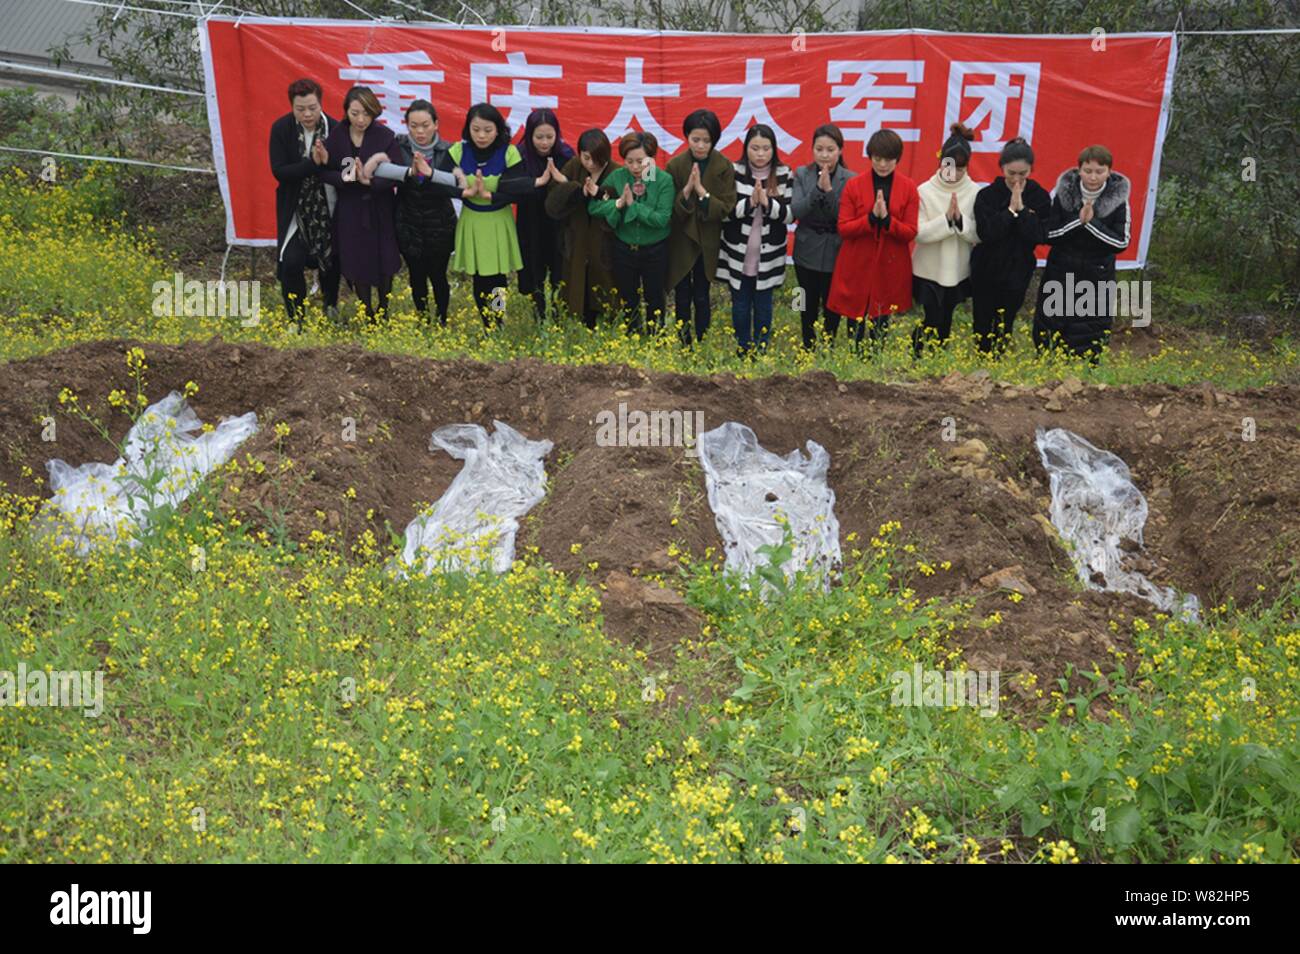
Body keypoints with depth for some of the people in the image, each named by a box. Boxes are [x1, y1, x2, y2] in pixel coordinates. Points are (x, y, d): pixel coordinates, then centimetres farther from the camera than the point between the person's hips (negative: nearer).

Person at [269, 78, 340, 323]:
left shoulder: (335, 128, -11)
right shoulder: (281, 128, -10)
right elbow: (279, 171, -15)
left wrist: (328, 161, -30)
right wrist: (312, 163, -27)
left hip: (329, 207, 1)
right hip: (295, 208, -1)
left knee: (331, 259, 14)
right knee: (291, 263, -10)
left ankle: (331, 306, 41)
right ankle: (296, 319, 8)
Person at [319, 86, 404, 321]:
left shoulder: (385, 136, -10)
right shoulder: (335, 136, -5)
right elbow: (325, 172, -3)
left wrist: (369, 180, -31)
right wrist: (345, 177, -23)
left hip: (380, 210, -1)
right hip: (350, 210, 1)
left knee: (384, 262, 7)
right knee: (357, 264, 7)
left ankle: (382, 310, 30)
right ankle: (366, 315, 25)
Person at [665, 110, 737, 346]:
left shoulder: (725, 167, -8)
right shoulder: (675, 165, -7)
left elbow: (726, 208, -13)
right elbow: (669, 208, -9)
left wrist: (701, 190, -25)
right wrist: (687, 190, -26)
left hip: (708, 243, 0)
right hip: (680, 241, 1)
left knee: (701, 297, 8)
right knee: (682, 298, 8)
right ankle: (683, 345, 22)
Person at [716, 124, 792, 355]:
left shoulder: (784, 175, -3)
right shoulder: (733, 172, -5)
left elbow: (790, 215, -7)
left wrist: (768, 203, -24)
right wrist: (750, 202, -24)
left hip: (769, 255, 0)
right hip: (738, 254, 0)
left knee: (763, 303, 12)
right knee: (740, 304, 11)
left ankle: (762, 348, 28)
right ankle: (742, 348, 28)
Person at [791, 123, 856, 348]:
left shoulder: (851, 179, -8)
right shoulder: (802, 174, -3)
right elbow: (796, 211, -14)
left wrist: (829, 189, -24)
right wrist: (818, 188, -25)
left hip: (836, 254, -1)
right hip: (807, 253, 1)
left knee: (832, 308, 9)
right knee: (809, 307, 14)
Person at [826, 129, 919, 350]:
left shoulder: (909, 188, 0)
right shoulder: (853, 185, -2)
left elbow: (910, 233, -2)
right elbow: (843, 228, -5)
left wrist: (887, 219, -20)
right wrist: (871, 217, -20)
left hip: (890, 269, 1)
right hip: (857, 267, 0)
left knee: (880, 329, 6)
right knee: (856, 329, 3)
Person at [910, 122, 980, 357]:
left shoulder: (975, 193, -3)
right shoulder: (925, 191, -7)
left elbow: (979, 236, -7)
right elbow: (919, 233, -14)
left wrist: (960, 219, -22)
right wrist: (946, 218, -24)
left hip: (958, 273, 2)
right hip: (928, 272, -2)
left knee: (945, 325, 13)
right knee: (929, 325, -1)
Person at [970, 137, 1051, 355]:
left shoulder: (1040, 197, -4)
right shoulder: (987, 195, -9)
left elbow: (1040, 236, -14)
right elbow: (986, 233, -20)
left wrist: (1021, 208, -19)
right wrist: (1010, 209, -20)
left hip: (1017, 274, 1)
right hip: (985, 272, -1)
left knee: (1004, 328, 12)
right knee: (983, 328, 5)